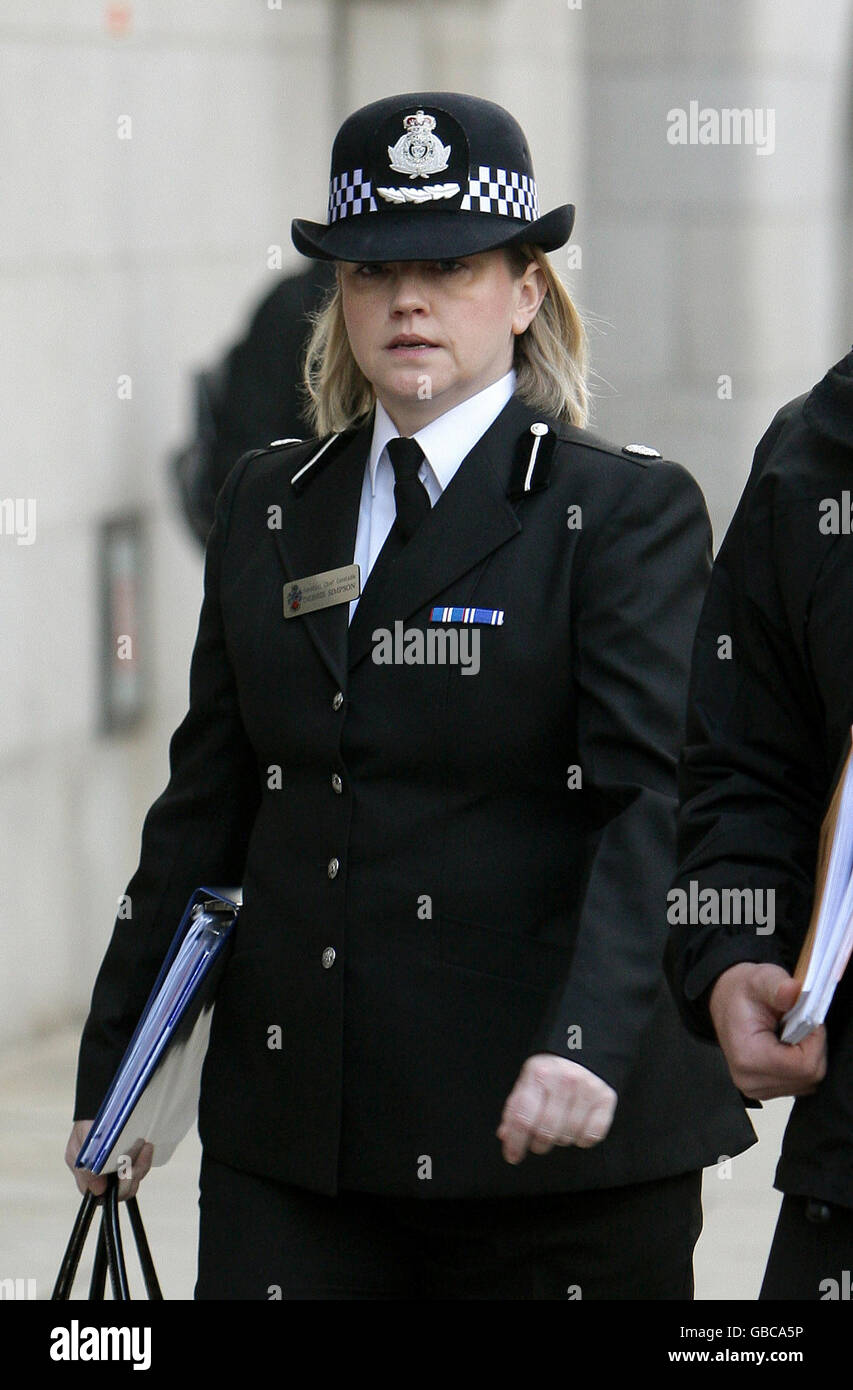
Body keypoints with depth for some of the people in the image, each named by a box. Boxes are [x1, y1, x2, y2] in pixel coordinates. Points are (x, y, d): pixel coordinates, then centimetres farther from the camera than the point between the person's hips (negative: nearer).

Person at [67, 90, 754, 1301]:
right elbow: (207, 803, 16)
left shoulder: (627, 510, -2)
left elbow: (656, 801, -13)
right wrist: (117, 1067, 14)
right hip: (294, 1133, 4)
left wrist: (588, 1047, -28)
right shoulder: (268, 506, 13)